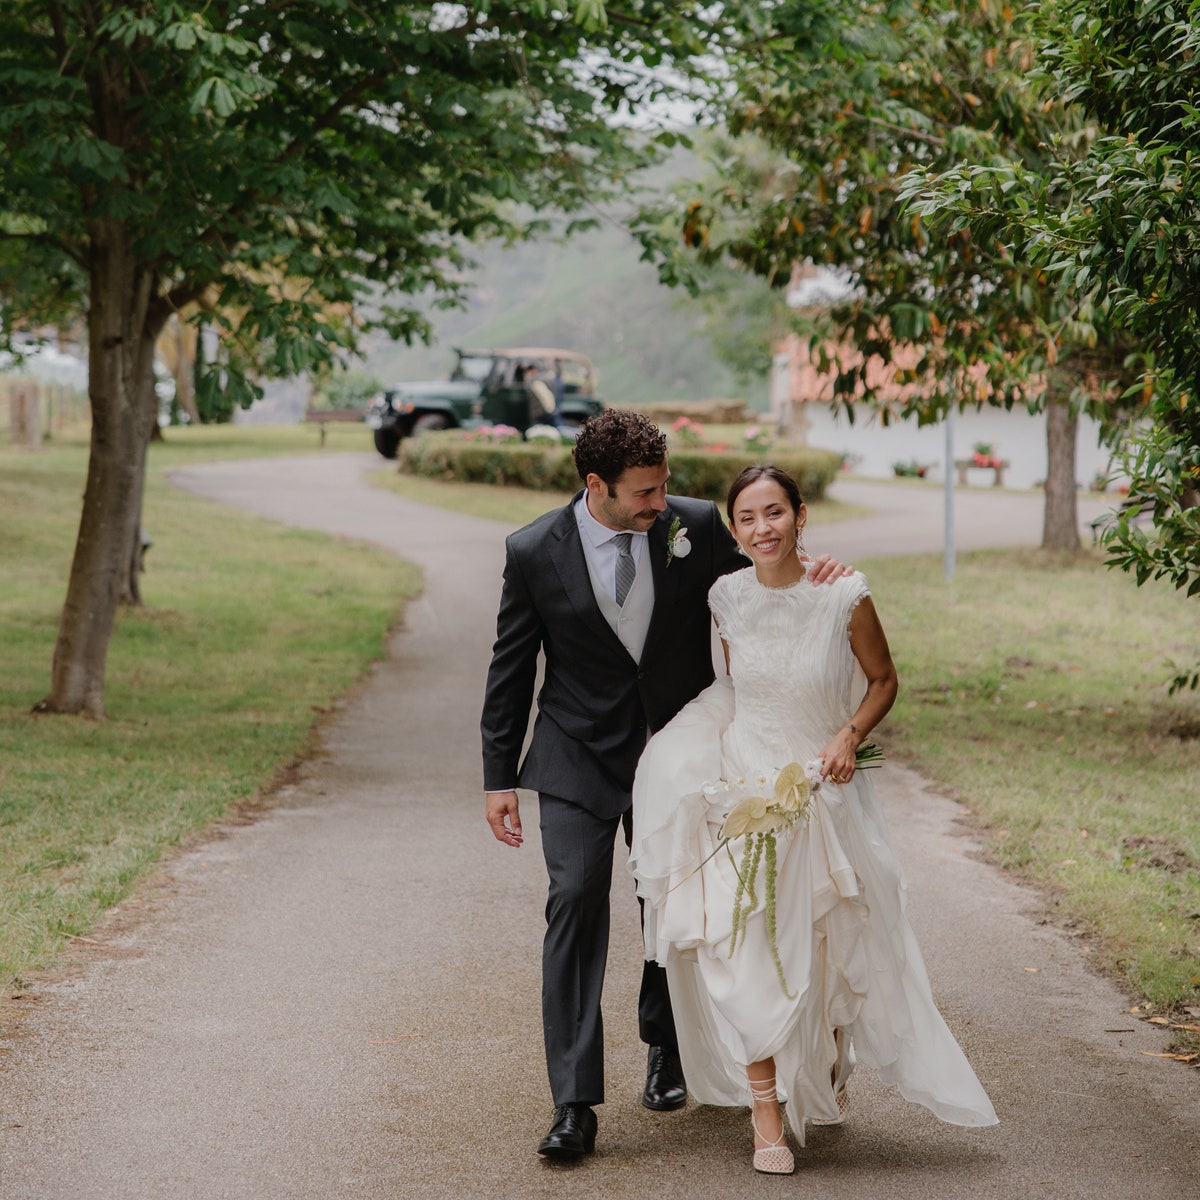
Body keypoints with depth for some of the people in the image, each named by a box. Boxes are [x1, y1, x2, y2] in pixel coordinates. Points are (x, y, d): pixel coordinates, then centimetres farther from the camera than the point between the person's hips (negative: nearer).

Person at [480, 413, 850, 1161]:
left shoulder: (697, 526, -9)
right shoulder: (535, 553, -10)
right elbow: (511, 670, -2)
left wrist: (809, 575, -16)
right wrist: (500, 776, -1)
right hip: (579, 761, -2)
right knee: (576, 905, -13)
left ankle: (665, 1048, 40)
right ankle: (575, 1104, -13)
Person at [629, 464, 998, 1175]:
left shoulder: (844, 598, -13)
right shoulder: (728, 599, -4)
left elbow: (883, 679, 2)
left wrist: (850, 734, -14)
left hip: (824, 791, -1)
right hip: (745, 790, 1)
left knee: (831, 948, 12)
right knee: (748, 950, -6)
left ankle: (830, 1069, 42)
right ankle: (768, 1118, 2)